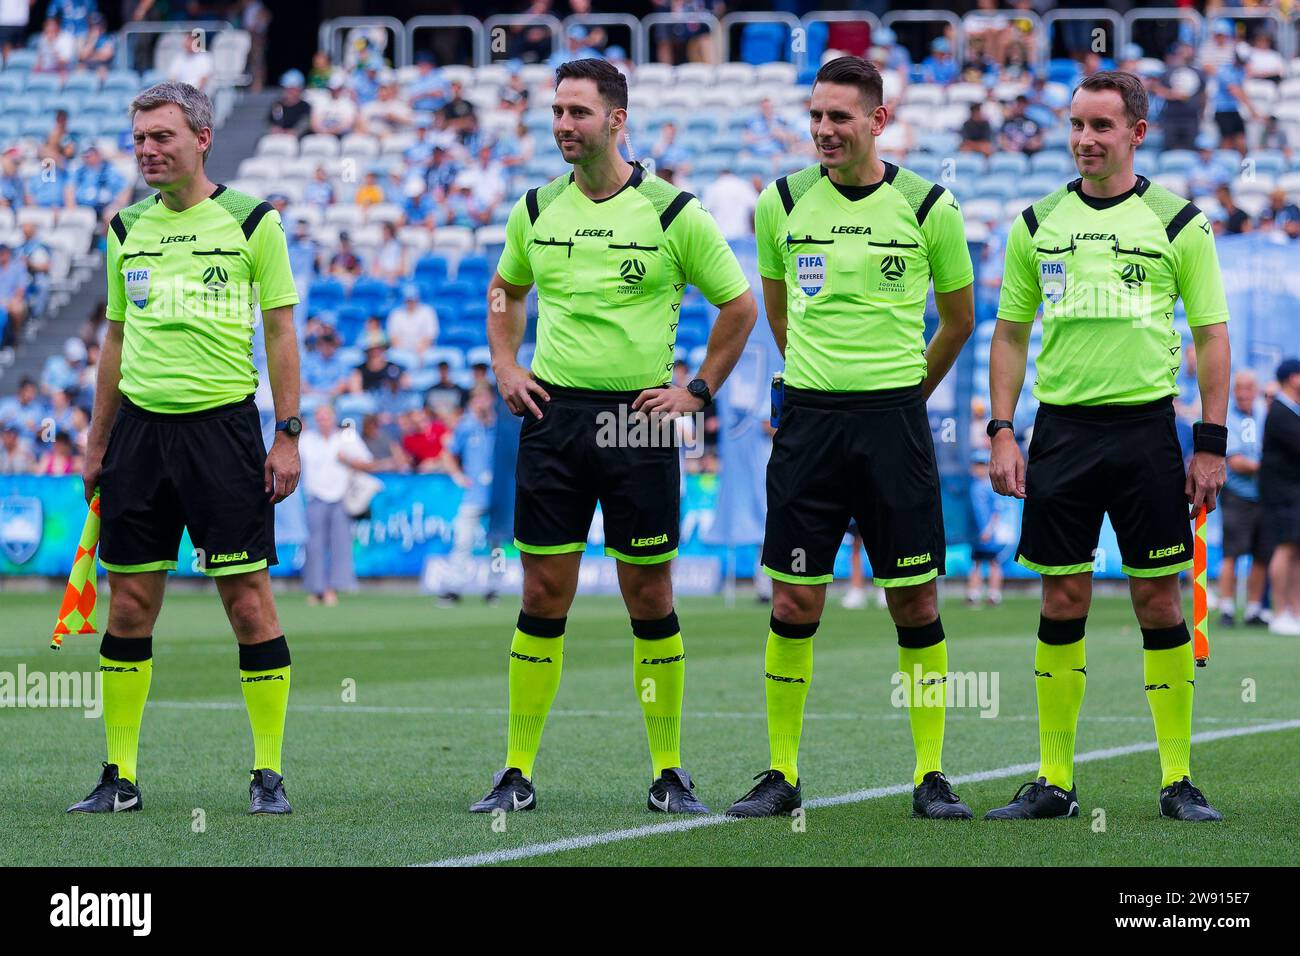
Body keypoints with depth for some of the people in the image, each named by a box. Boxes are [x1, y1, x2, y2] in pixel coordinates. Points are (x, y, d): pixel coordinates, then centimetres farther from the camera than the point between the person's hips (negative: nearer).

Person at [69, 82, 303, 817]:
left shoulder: (252, 221, 0)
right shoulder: (127, 228, 11)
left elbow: (281, 334, 0)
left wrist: (288, 437, -5)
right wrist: (98, 441, 15)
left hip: (224, 422, -4)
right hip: (141, 424, 4)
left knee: (249, 601, -5)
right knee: (130, 604, 3)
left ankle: (269, 772, 2)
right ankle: (121, 776, 9)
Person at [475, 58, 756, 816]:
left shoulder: (671, 212, -4)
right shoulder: (537, 210, 7)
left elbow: (740, 305, 4)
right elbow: (505, 290, 26)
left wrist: (698, 392, -1)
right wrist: (506, 369, 13)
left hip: (638, 420, -2)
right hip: (553, 414, 2)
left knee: (650, 598, 2)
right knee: (544, 597, 2)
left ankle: (669, 773, 10)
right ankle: (518, 774, 6)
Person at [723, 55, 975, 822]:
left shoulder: (927, 206, -1)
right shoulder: (782, 203, 4)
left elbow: (960, 317, 13)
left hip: (895, 420, -1)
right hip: (809, 419, 1)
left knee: (916, 602, 0)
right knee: (794, 602, 0)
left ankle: (931, 775, 8)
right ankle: (783, 774, 8)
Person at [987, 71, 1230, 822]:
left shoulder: (1179, 222, 0)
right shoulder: (1038, 223, 8)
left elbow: (1212, 336, 1)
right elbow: (1010, 334, 12)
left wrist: (1211, 445, -4)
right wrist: (1002, 432, 3)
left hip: (1145, 424, -2)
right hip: (1061, 428, 2)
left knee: (1159, 600, -1)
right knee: (1063, 604, 3)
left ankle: (1179, 780, 7)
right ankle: (1054, 781, 9)